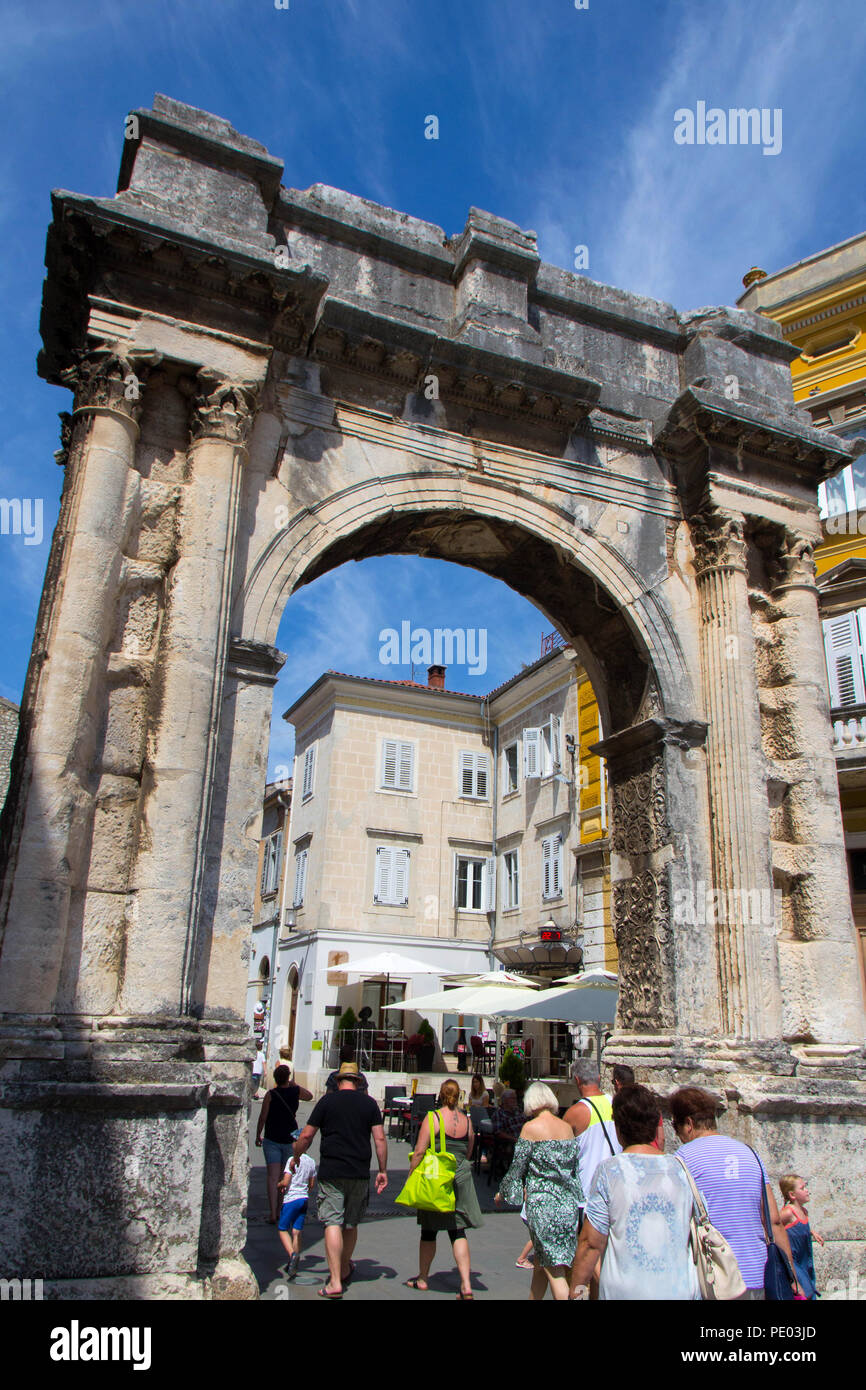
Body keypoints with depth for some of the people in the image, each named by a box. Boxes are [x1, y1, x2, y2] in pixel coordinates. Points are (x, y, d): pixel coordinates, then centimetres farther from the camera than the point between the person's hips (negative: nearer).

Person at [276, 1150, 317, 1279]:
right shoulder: (311, 1162, 8)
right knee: (296, 1232, 8)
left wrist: (279, 1184, 5)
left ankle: (292, 1254, -17)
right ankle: (293, 1265, 8)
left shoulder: (293, 1160, -12)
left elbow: (285, 1182, -16)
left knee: (283, 1230, 4)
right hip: (304, 1198, 6)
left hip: (291, 1198, -6)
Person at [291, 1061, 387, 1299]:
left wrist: (296, 1157, 18)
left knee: (333, 1223, -3)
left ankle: (335, 1281, -10)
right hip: (360, 1173, 3)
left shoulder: (327, 1102, 0)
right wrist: (383, 1171, 7)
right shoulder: (369, 1103, 5)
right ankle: (344, 1270, 35)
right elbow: (380, 1139, 0)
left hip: (331, 1172, -3)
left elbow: (306, 1136, 1)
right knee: (351, 1224, 18)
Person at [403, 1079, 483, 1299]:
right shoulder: (466, 1120, 3)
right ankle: (466, 1285, -1)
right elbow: (468, 1153, 13)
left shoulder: (432, 1118, -10)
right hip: (461, 1178, 3)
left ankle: (422, 1279, 26)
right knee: (458, 1232, 7)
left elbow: (419, 1151, -12)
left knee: (429, 1231, 12)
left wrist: (410, 1176, -5)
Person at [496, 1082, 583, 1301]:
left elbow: (518, 1166, -3)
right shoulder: (567, 1127, 8)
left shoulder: (531, 1127, -8)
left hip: (542, 1202, -6)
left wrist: (502, 1192, 12)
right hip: (568, 1203, 6)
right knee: (541, 1264, 21)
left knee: (554, 1270, 0)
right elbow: (575, 1168, 13)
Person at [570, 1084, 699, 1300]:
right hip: (681, 1290, 3)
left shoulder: (609, 1171, -11)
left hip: (625, 1291, -3)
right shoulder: (681, 1169, -2)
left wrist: (576, 1290, 4)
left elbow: (591, 1243, -9)